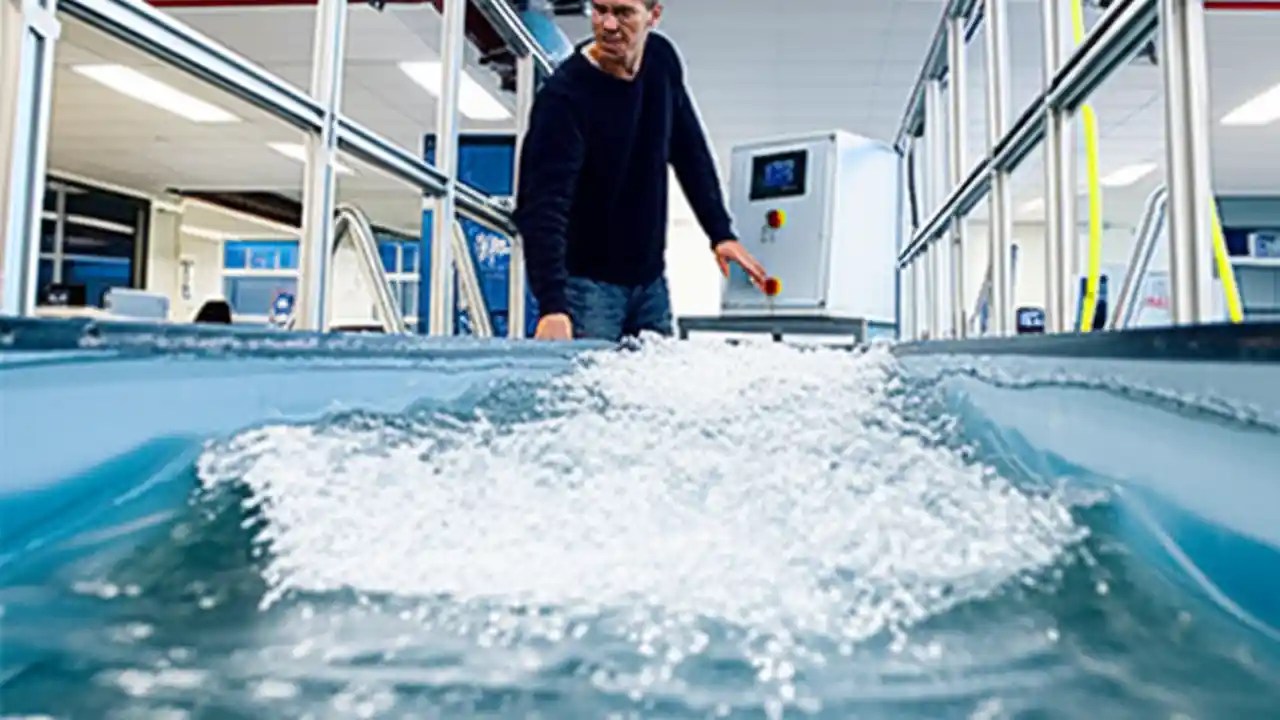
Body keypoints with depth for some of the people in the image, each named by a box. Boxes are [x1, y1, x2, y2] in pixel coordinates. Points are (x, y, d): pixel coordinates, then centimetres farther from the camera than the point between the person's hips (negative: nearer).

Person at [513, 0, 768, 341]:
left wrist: (721, 233, 6)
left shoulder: (662, 60, 0)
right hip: (587, 284, -5)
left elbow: (690, 153, 11)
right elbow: (543, 206, -28)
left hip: (651, 278, 6)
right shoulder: (563, 95, -20)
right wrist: (552, 305, -39)